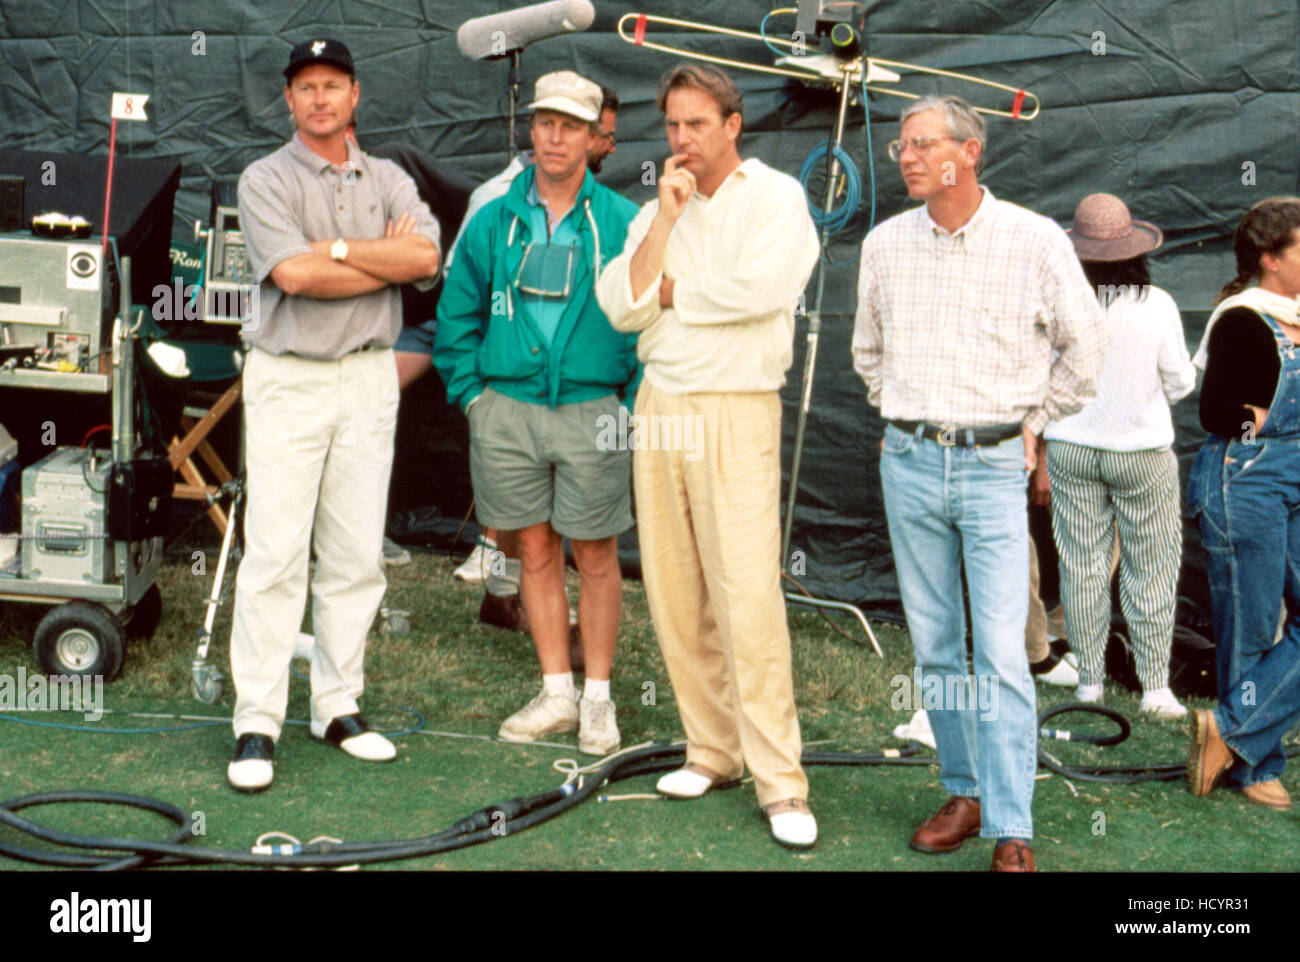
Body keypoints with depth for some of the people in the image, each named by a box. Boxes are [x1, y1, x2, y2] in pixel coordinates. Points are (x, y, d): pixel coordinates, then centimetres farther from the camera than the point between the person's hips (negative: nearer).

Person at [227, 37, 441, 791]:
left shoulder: (389, 181, 12)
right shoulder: (266, 180, 1)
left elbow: (426, 258, -7)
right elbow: (294, 275, -16)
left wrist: (334, 248, -11)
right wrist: (387, 261, -7)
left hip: (370, 379, 4)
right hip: (287, 380, -4)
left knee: (357, 554, 6)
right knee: (275, 554, -7)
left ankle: (340, 707, 15)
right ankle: (258, 725, -3)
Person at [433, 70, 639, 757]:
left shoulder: (622, 224, 0)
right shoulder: (492, 223, 7)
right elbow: (456, 316, 13)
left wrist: (631, 405, -6)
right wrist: (472, 393, 5)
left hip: (591, 411, -2)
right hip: (507, 409, 2)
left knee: (595, 554, 4)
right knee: (535, 551, 9)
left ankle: (597, 698, 15)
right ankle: (556, 692, 19)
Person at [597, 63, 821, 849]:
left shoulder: (776, 196, -2)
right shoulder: (657, 213, 15)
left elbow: (764, 288, -19)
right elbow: (621, 305, 1)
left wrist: (672, 291, -4)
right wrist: (667, 216, -4)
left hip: (736, 410, -6)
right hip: (659, 404, 6)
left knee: (749, 596, -12)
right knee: (675, 596, 6)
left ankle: (781, 781, -8)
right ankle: (712, 750, 17)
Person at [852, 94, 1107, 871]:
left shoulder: (1036, 240, -5)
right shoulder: (886, 244, 6)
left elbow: (1085, 346, 8)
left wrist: (1033, 423, 7)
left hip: (994, 465, -4)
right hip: (910, 463, 4)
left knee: (1002, 654, -8)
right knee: (934, 645, 9)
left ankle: (1012, 832, -2)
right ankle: (966, 793, 24)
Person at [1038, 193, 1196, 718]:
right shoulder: (1156, 305, -10)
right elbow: (1179, 382, -2)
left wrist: (1042, 459, 7)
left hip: (1072, 450, 2)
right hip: (1143, 452, -1)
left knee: (1082, 564, 9)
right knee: (1151, 567, 7)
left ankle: (1089, 681, 15)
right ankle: (1155, 686, 7)